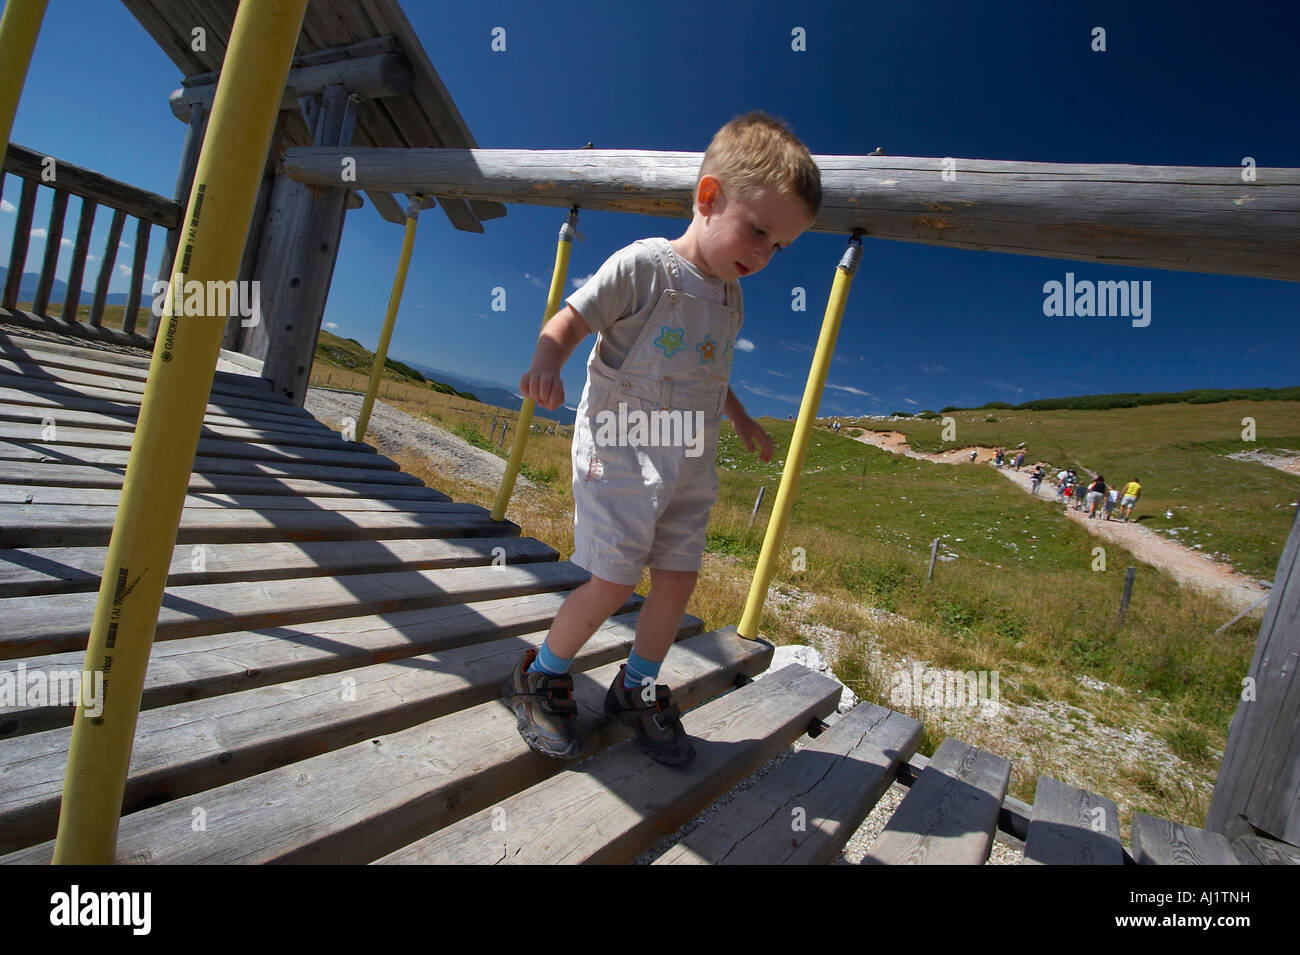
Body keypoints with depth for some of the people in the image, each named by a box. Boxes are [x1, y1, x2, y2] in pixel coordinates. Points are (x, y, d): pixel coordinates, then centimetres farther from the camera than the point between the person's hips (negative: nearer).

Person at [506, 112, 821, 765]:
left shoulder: (730, 299, 13)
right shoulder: (643, 265, -10)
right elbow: (570, 320, -12)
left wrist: (742, 421, 32)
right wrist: (546, 362, -32)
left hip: (689, 467, 7)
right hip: (618, 452, -7)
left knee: (678, 579, 7)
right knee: (613, 583, -7)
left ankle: (637, 689, 29)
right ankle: (540, 678, 19)